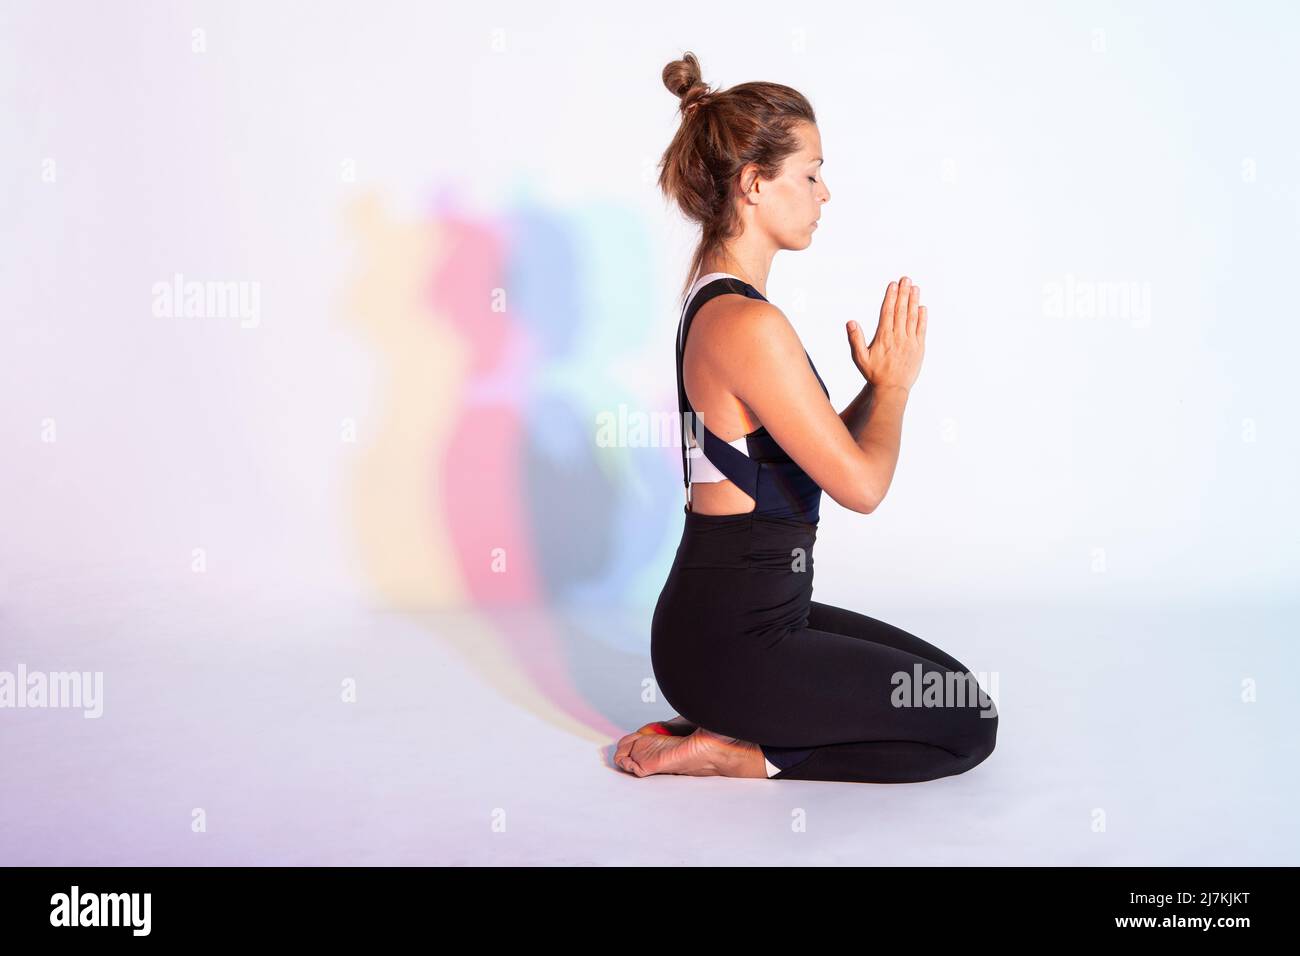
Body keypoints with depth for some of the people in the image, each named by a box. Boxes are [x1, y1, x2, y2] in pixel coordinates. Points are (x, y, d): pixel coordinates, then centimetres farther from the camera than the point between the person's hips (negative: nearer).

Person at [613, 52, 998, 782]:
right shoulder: (748, 324, -23)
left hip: (750, 612, 10)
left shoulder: (718, 304, 9)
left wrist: (879, 386, 2)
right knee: (967, 726, 2)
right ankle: (738, 756, 0)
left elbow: (822, 457, 15)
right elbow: (861, 486, -19)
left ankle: (734, 731, 13)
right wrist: (895, 383, -2)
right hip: (729, 641, -10)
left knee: (950, 684, 19)